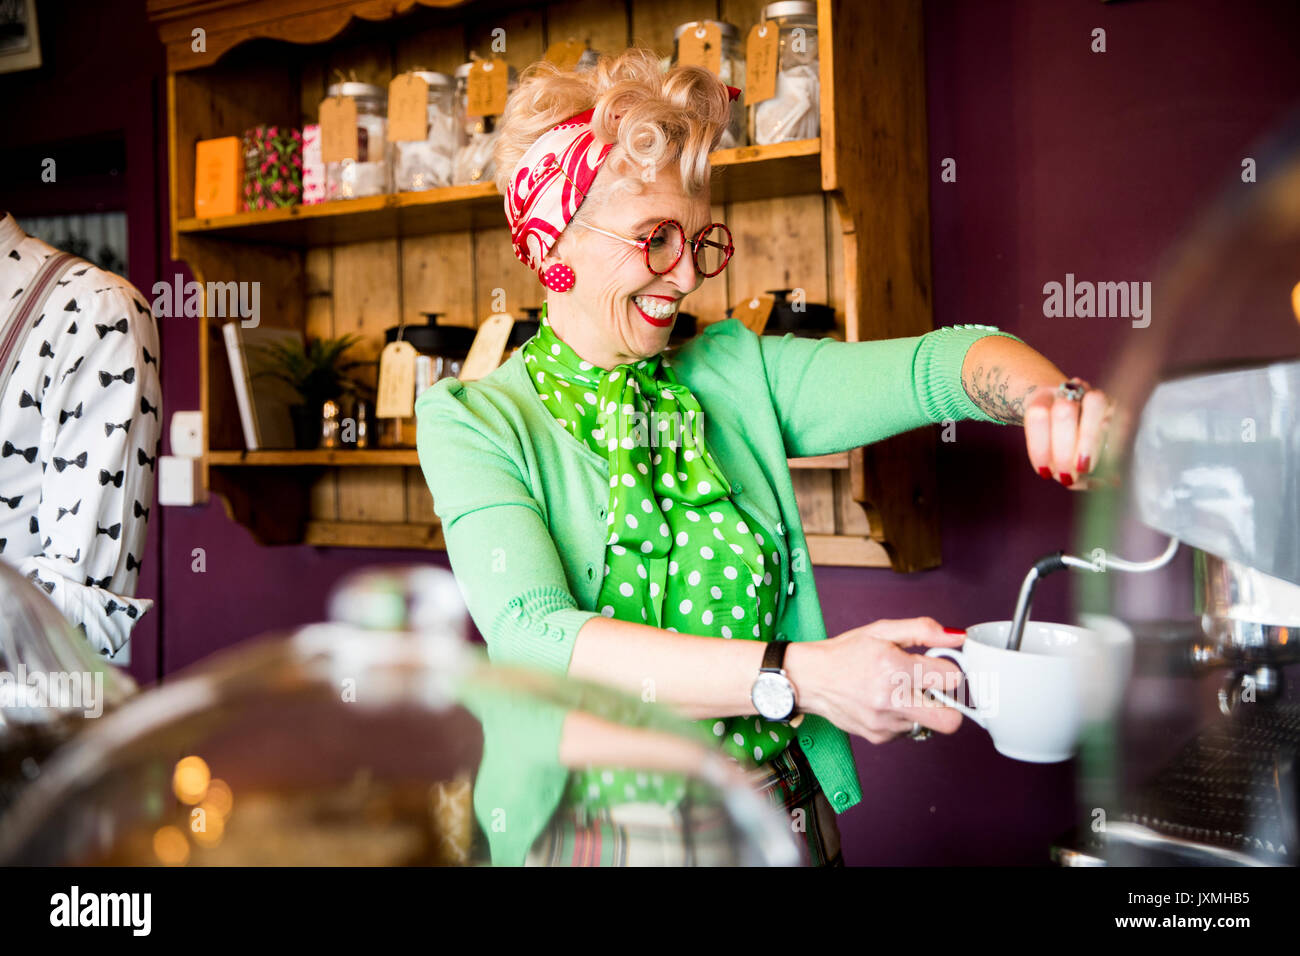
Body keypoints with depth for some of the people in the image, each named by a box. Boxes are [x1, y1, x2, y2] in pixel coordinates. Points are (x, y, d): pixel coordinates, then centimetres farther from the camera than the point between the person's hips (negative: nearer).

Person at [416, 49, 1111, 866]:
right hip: (592, 828, -3)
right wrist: (798, 675, -36)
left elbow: (938, 362, -10)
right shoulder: (475, 423, -11)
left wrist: (1048, 395, -34)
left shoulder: (737, 374, -1)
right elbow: (532, 638, -26)